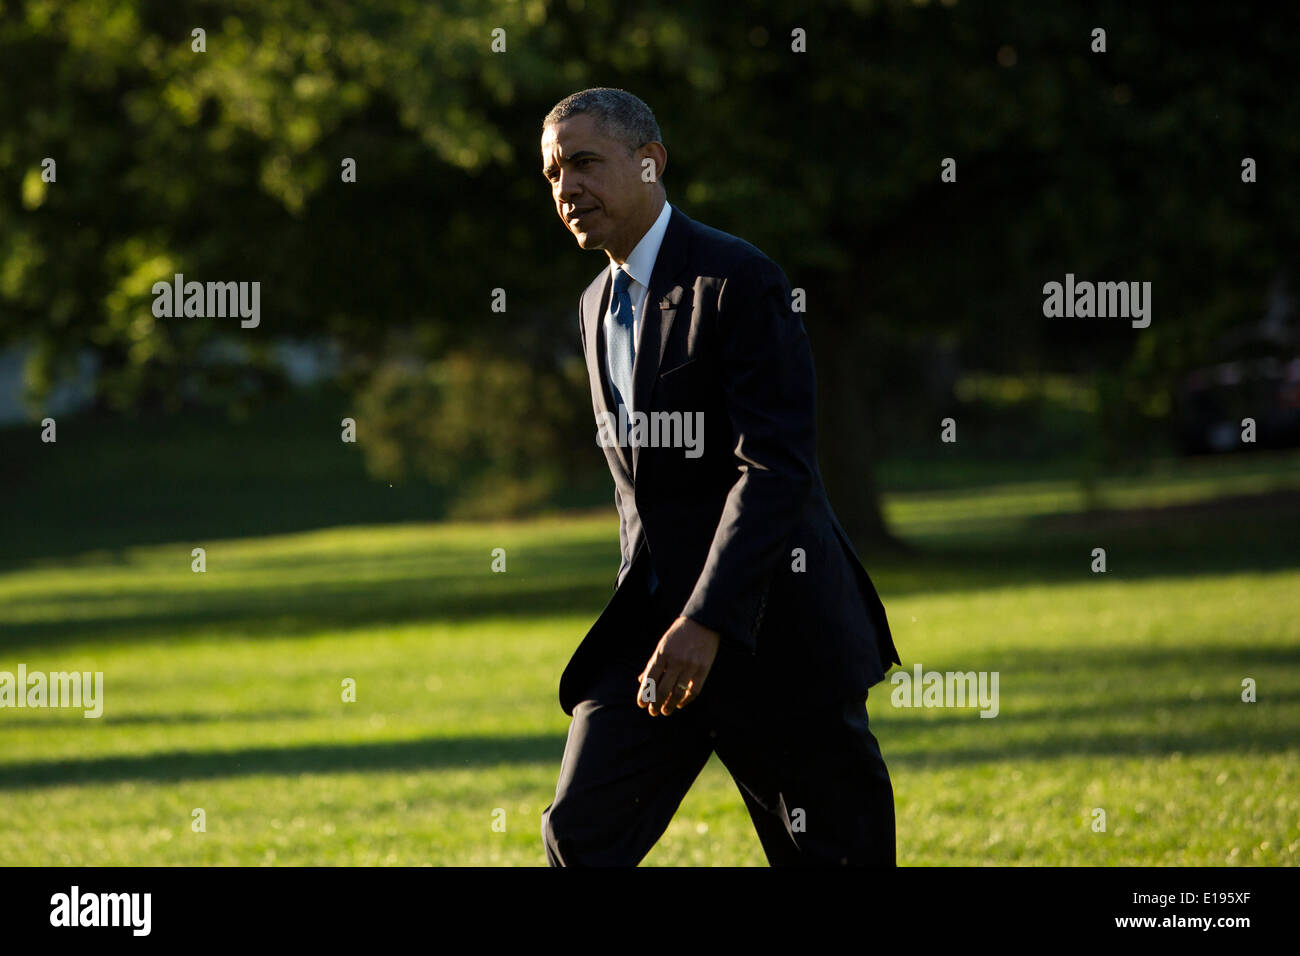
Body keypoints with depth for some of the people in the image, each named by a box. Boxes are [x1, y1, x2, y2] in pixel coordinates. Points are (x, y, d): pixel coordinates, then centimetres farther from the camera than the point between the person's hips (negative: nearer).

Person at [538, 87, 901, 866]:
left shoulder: (739, 282, -13)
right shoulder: (599, 305, 13)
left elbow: (778, 471, -22)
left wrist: (707, 621, -30)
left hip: (771, 627, -7)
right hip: (653, 621, 7)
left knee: (833, 858, 1)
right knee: (580, 836, -7)